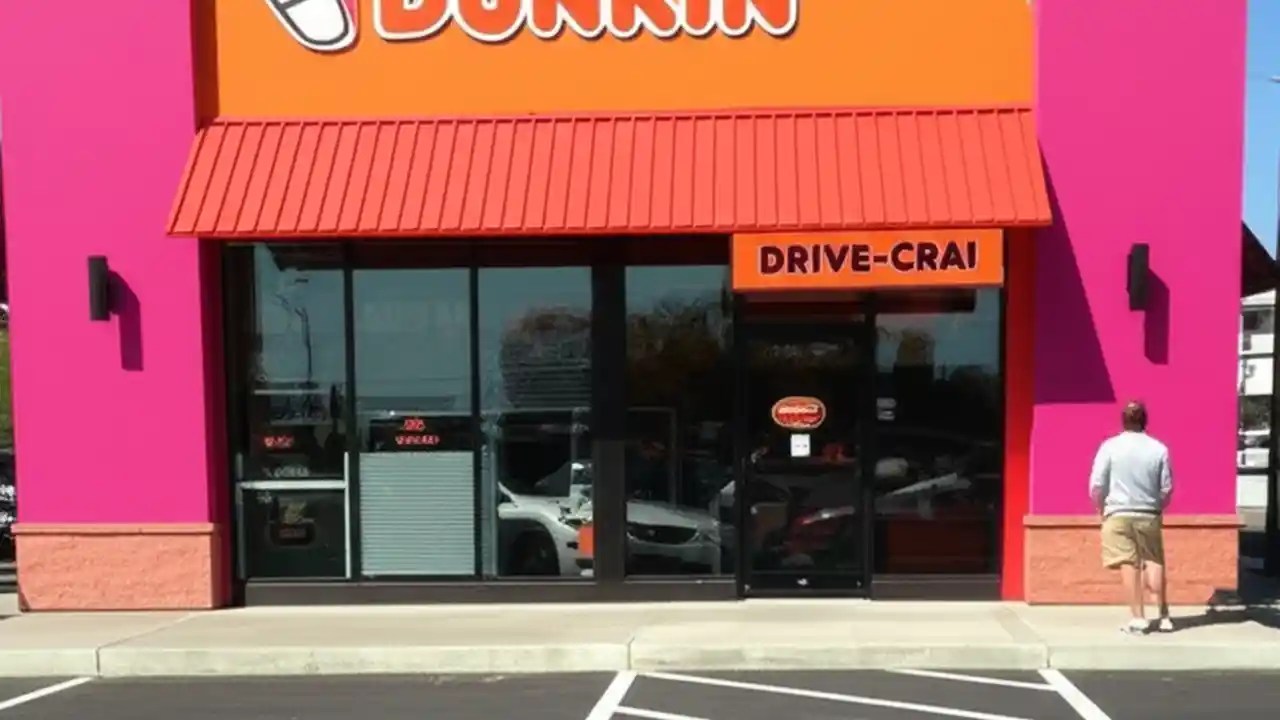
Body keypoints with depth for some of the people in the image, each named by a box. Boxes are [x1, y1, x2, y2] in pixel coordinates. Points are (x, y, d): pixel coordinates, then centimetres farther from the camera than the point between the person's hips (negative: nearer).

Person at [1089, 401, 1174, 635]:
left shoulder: (1110, 446, -7)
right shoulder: (1159, 448, -1)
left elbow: (1096, 485, -7)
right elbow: (1167, 488, 3)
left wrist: (1102, 508, 10)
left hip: (1119, 514, -2)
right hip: (1149, 516, 2)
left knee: (1129, 566, -1)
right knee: (1154, 563, 11)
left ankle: (1138, 619, -2)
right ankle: (1163, 616, 11)